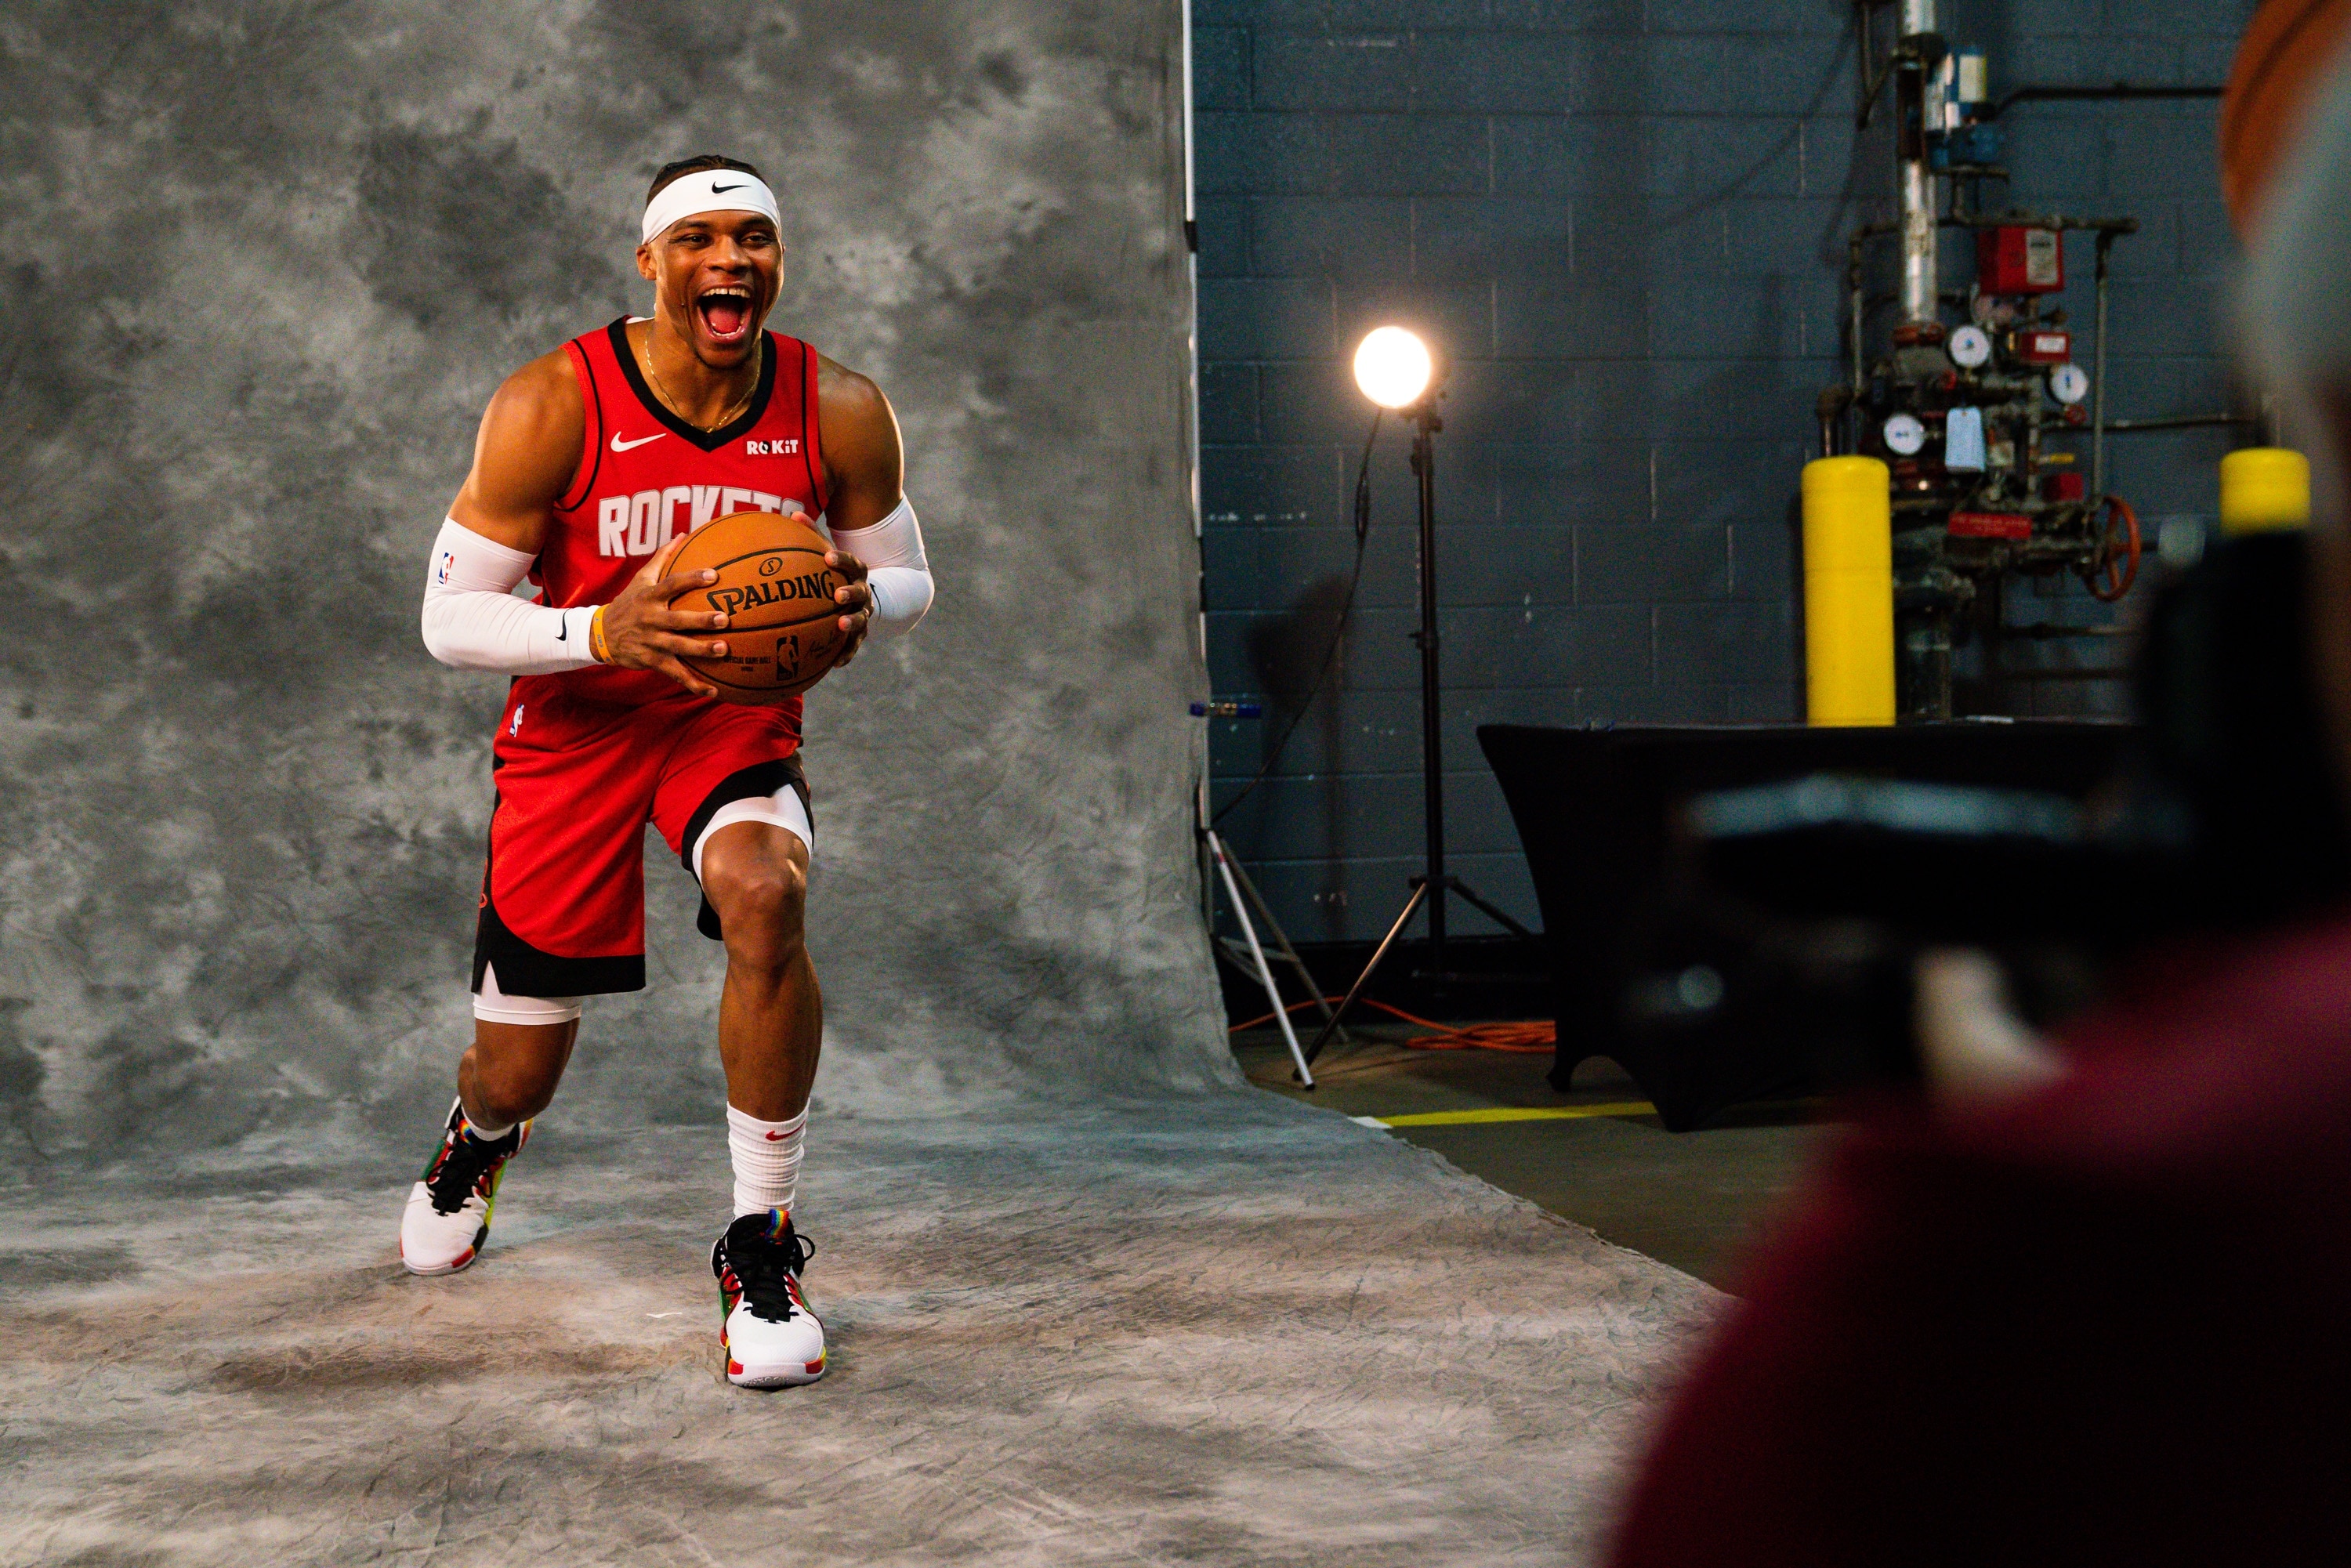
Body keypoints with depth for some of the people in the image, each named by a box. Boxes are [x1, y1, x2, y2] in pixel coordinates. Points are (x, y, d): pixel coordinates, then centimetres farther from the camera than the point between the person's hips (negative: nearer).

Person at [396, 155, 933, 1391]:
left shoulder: (840, 411, -12)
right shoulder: (553, 406, -20)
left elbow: (909, 578, 2)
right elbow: (449, 617, -16)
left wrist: (864, 600, -23)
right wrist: (604, 632, -34)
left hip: (738, 712, 1)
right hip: (575, 724, -1)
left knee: (766, 901, -33)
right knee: (520, 1070, 6)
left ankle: (760, 1248, -15)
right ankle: (477, 1143, 50)